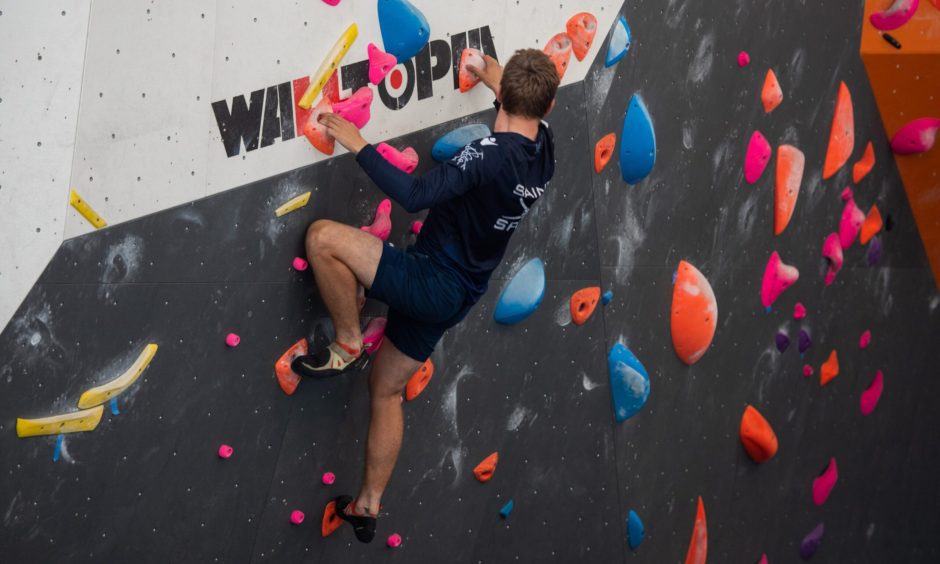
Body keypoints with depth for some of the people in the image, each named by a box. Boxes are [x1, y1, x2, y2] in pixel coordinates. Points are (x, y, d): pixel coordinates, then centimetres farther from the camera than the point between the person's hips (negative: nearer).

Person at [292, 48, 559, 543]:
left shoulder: (491, 153, -24)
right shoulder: (542, 152, 0)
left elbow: (414, 195, -31)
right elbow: (527, 118, 27)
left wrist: (358, 144, -23)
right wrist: (496, 81, 39)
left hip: (432, 281, -9)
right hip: (456, 295, 9)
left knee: (324, 236, -17)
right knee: (387, 389, 22)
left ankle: (347, 345, -4)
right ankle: (368, 506, 28)